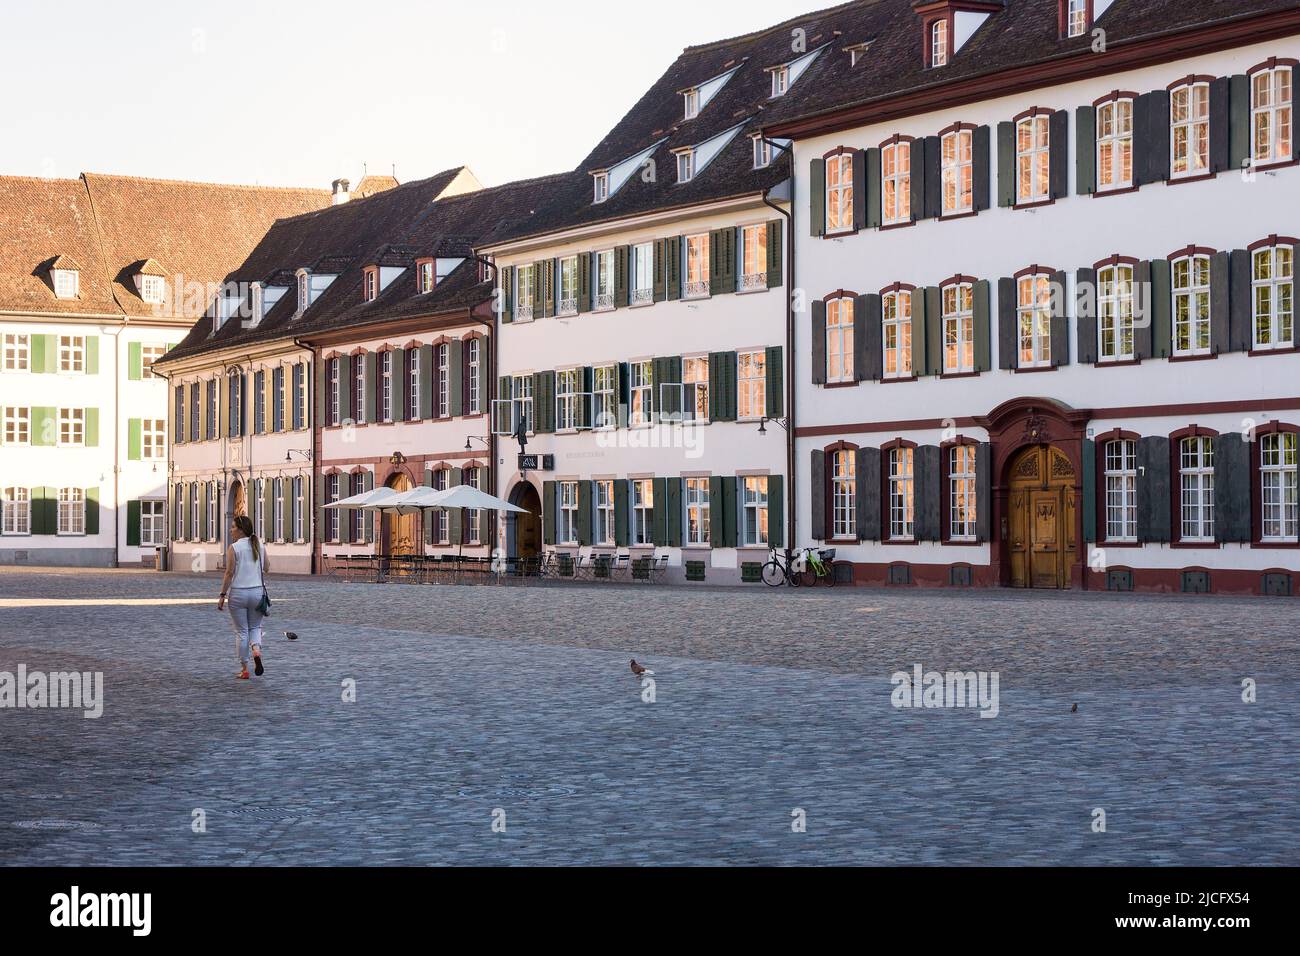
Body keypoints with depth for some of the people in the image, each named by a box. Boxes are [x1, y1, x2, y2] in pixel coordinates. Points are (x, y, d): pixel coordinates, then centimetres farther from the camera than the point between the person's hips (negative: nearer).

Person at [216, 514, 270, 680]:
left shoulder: (234, 548, -10)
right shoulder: (259, 546, 4)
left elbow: (229, 573, -13)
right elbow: (267, 568, 12)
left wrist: (222, 595, -8)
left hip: (238, 593, -4)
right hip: (257, 591, 4)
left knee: (241, 631, 6)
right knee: (255, 627, 18)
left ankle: (244, 669, 9)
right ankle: (257, 650, -13)